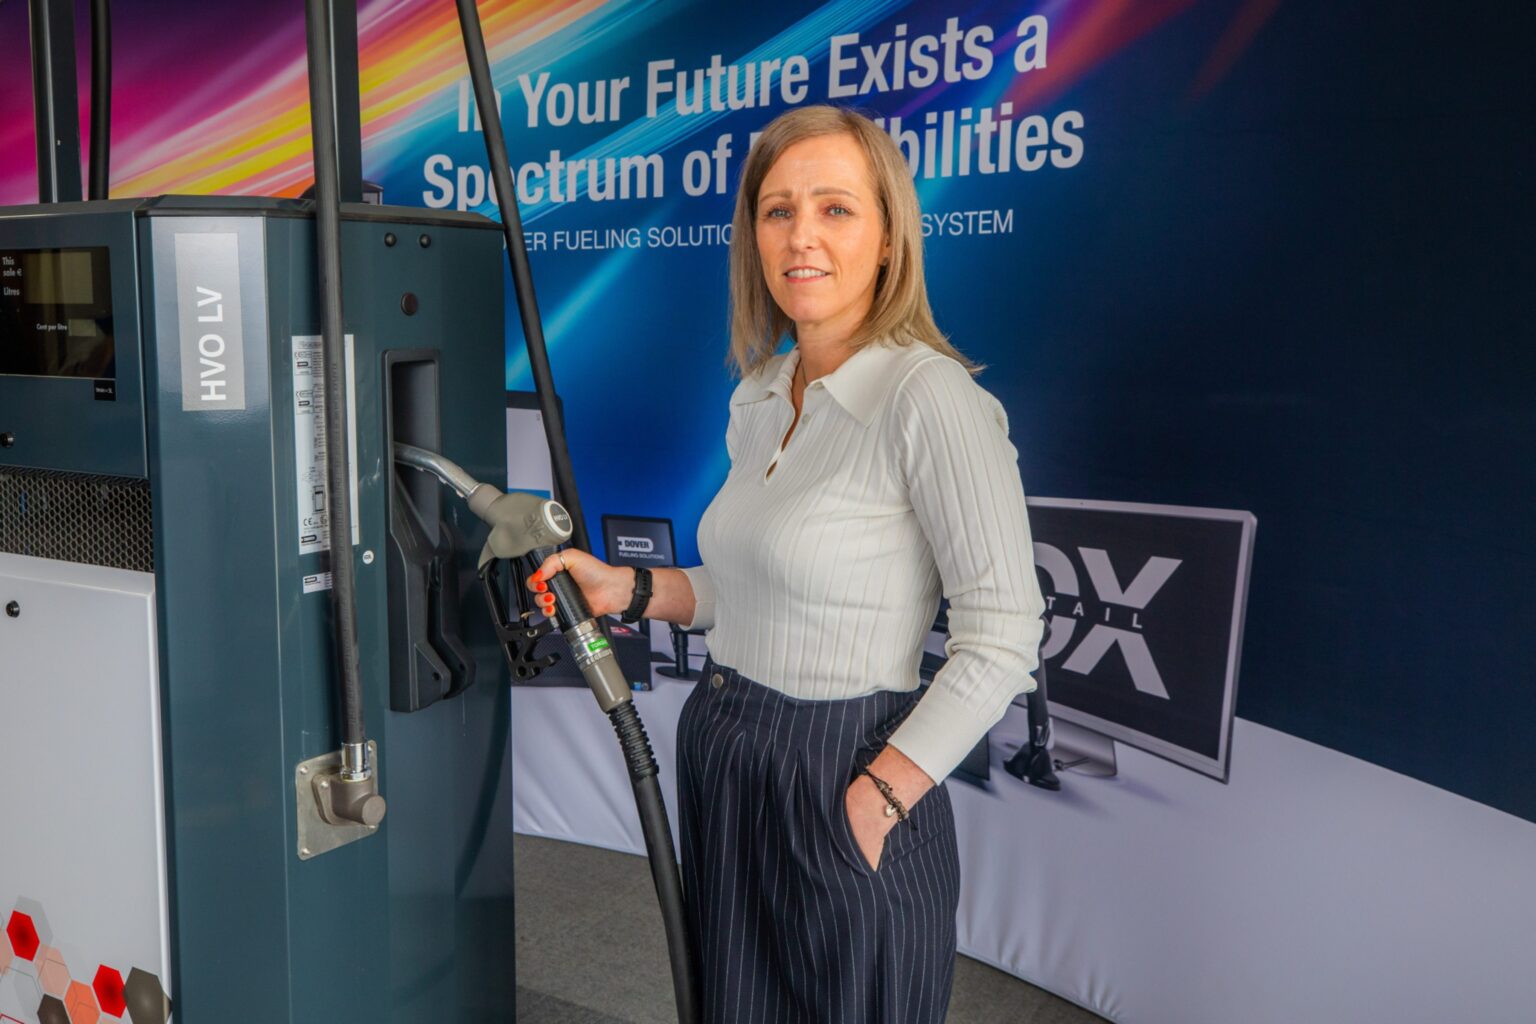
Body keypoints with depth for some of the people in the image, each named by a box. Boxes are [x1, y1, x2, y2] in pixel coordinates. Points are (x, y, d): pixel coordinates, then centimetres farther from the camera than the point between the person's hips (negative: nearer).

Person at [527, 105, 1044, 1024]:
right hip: (722, 765, 8)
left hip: (840, 782, -7)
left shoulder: (931, 397, -19)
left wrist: (879, 798, -20)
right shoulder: (759, 400, 6)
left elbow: (1003, 637, -20)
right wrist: (630, 590, 4)